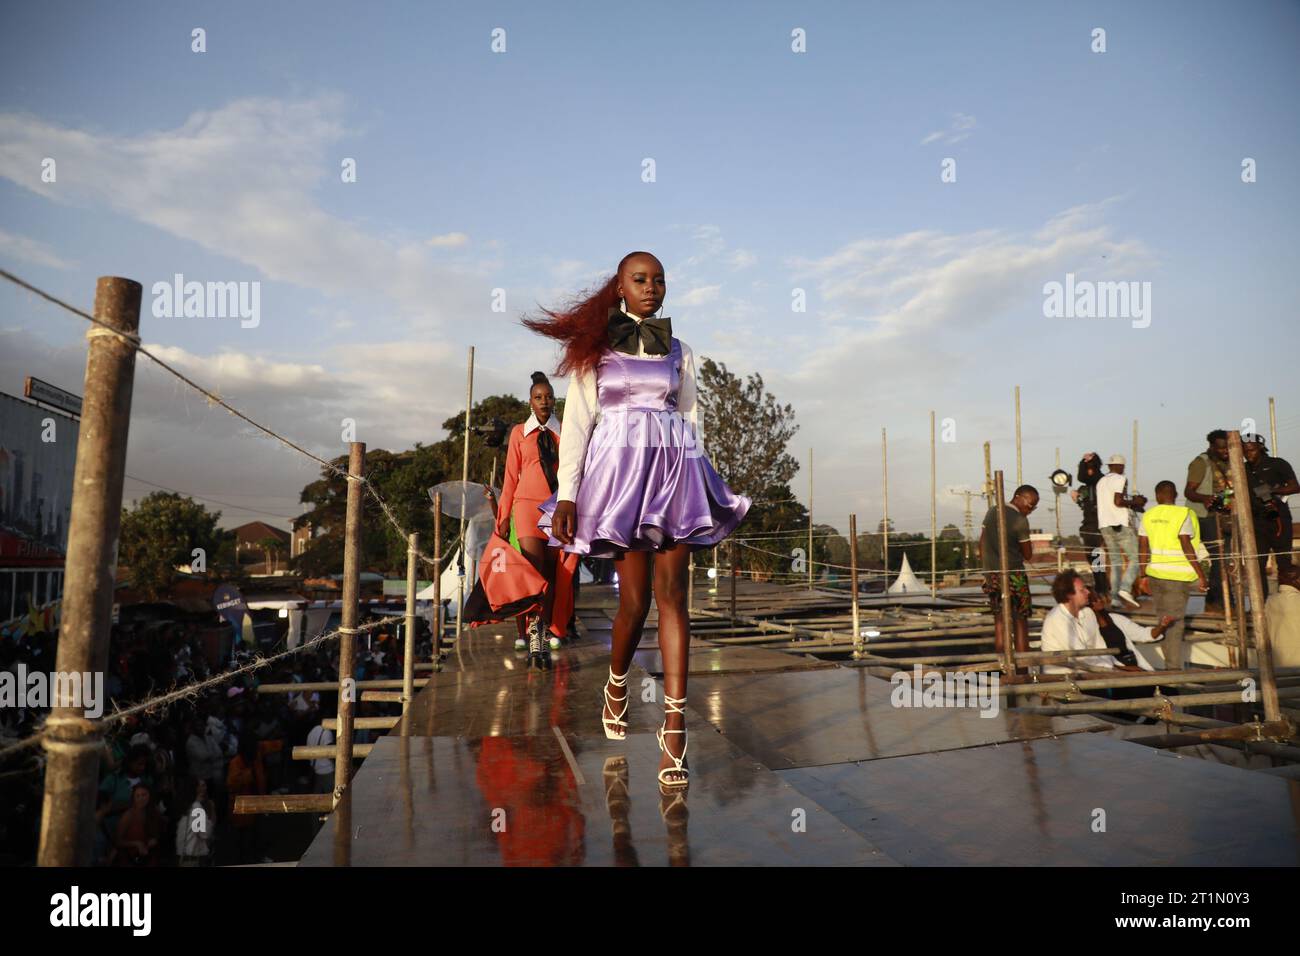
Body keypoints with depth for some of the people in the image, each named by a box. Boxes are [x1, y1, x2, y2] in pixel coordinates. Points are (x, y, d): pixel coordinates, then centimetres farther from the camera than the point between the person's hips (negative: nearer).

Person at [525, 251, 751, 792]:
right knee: (635, 599, -4)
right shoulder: (595, 347, 9)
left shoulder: (679, 352, 17)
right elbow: (576, 422, 2)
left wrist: (702, 488, 12)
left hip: (675, 468, 3)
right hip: (620, 467, -2)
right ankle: (616, 686, 27)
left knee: (672, 595, -6)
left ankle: (674, 728, -6)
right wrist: (567, 493, -7)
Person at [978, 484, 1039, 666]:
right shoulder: (1020, 520, -13)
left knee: (999, 620, 11)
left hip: (992, 575, 6)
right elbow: (1028, 555, -7)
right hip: (1013, 575, -6)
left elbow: (982, 543, 11)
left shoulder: (992, 511, 7)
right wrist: (1030, 546, 12)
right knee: (1020, 621, 3)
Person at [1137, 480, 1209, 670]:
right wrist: (1201, 575, -11)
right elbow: (1187, 548, -15)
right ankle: (1174, 668, 3)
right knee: (1174, 623, 0)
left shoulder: (1148, 516, 6)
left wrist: (1144, 576, 15)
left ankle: (1171, 665, 21)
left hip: (1154, 574, 4)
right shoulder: (1183, 514, -8)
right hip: (1178, 577, -4)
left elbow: (1142, 549, 7)